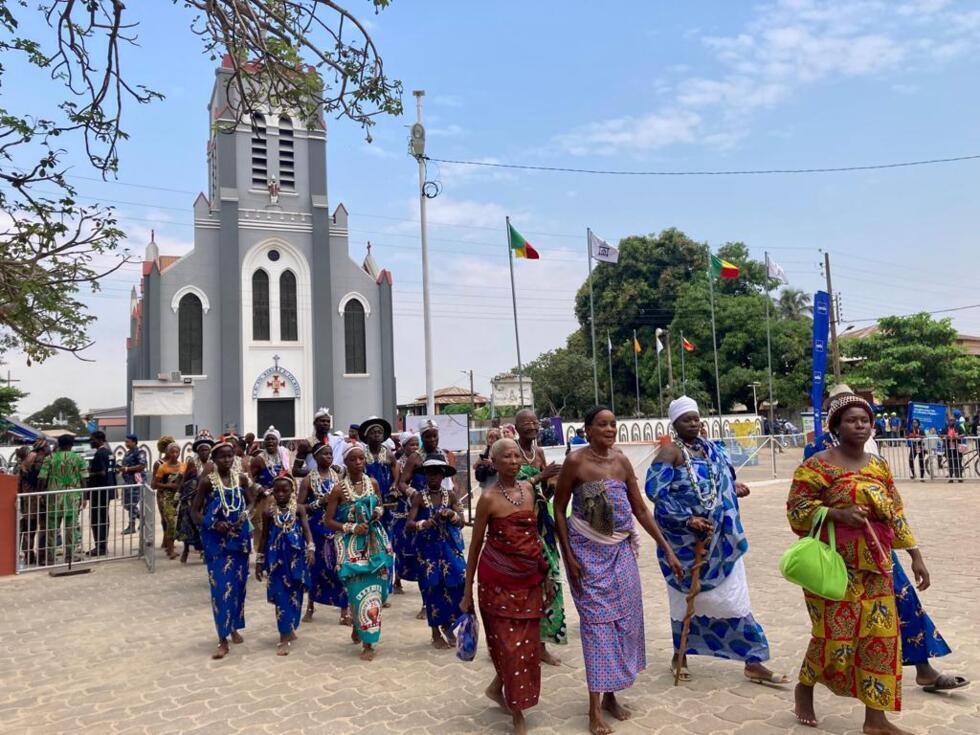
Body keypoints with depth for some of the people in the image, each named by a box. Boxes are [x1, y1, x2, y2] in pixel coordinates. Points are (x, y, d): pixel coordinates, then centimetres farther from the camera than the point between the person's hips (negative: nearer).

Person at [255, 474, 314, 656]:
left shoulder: (299, 509, -2)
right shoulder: (269, 511, 2)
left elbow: (306, 529, -10)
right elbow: (264, 537, 8)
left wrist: (310, 548, -27)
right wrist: (259, 561, 9)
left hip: (295, 557, 0)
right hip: (277, 558, 0)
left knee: (294, 594, 7)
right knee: (280, 595, -1)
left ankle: (289, 629, 24)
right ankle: (285, 636, 3)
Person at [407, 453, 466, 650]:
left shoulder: (451, 495, 1)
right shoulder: (419, 497, -5)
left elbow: (461, 523, -4)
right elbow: (408, 525, -14)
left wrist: (451, 514, -25)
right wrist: (423, 524, -34)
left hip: (449, 547, 2)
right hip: (428, 549, -2)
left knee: (453, 585, -2)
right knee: (432, 587, 1)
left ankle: (448, 627, 20)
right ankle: (436, 633, 17)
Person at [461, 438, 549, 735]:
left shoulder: (528, 488, 4)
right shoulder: (489, 498, -12)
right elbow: (475, 545, -6)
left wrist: (545, 572, 13)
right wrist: (467, 591, -4)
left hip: (529, 578, 6)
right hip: (499, 579, -5)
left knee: (526, 642, 12)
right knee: (511, 643, 0)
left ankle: (497, 687, 37)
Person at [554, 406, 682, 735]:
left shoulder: (621, 460, 2)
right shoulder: (575, 461, -12)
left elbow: (640, 509, 7)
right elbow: (558, 510, -7)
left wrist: (666, 549, 5)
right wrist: (568, 556, -12)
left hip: (621, 549, 5)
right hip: (588, 551, -5)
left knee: (625, 617, 8)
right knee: (597, 620, -4)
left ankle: (611, 695, 25)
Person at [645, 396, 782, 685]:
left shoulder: (711, 449, 7)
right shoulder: (670, 451, -13)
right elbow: (656, 491, -22)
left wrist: (733, 487, 0)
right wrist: (688, 519, -25)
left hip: (719, 537, 6)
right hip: (685, 538, -5)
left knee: (732, 596, 6)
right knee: (688, 595, 9)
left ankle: (752, 662, 14)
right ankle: (680, 656, 29)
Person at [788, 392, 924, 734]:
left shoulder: (879, 466, 10)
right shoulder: (819, 464, -10)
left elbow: (896, 514, 15)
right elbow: (796, 508, -12)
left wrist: (915, 554, 10)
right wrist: (838, 514, -24)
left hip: (874, 565, 7)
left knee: (880, 635, 5)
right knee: (835, 634, -2)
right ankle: (804, 689, 25)